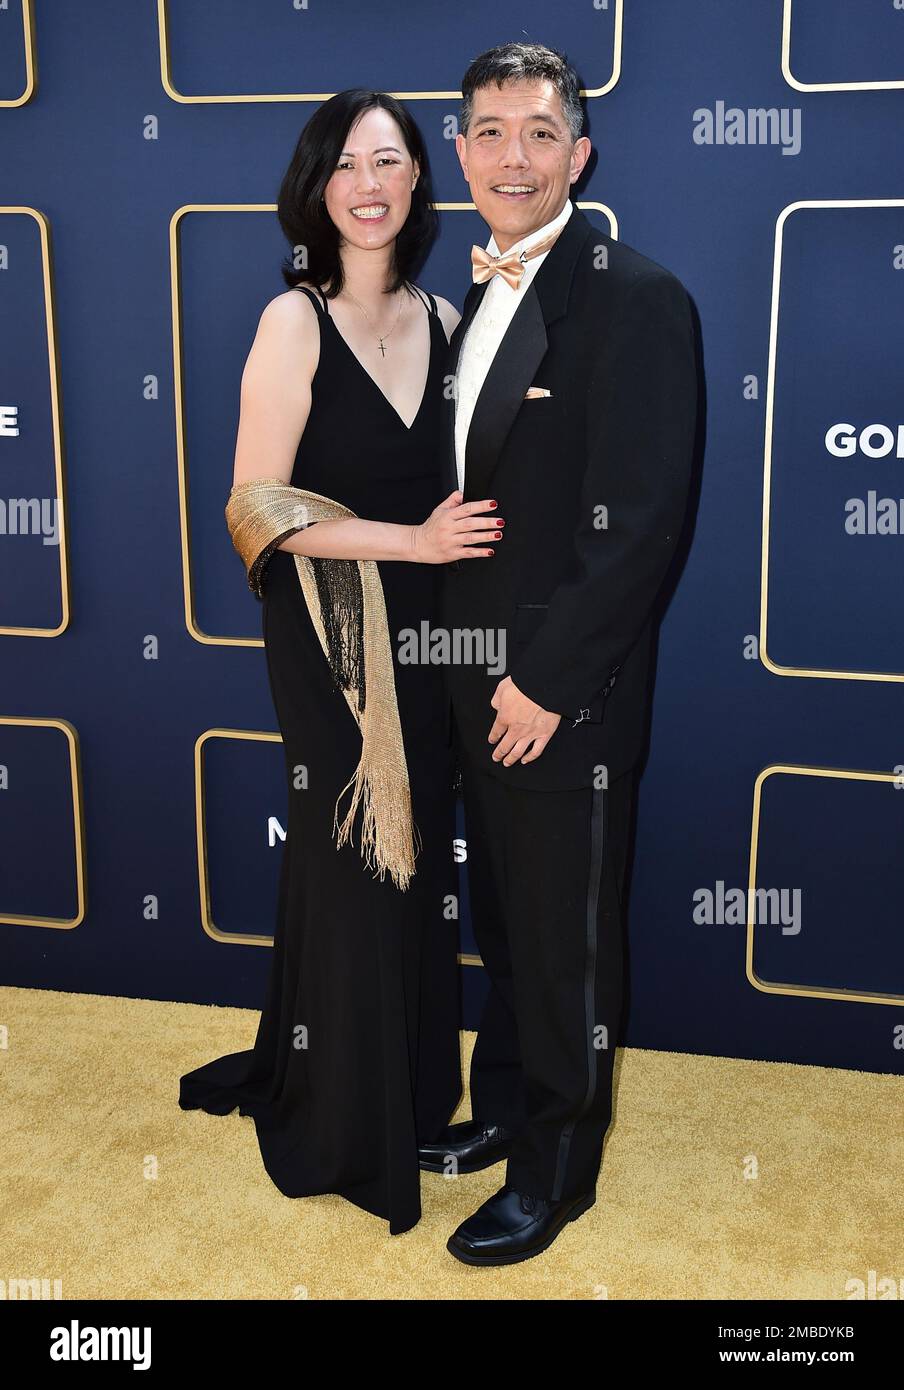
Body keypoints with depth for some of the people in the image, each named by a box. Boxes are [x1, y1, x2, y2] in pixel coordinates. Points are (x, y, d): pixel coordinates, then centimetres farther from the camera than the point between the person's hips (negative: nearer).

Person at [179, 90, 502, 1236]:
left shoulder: (442, 320, 7)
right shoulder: (294, 321, -10)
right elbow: (257, 504, -14)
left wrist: (465, 536, -2)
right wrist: (412, 540, -18)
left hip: (423, 628, 5)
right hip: (331, 635, -5)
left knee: (417, 857, 13)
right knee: (351, 863, 5)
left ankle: (412, 1085, 34)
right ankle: (344, 1126, 26)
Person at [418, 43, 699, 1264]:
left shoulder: (635, 298, -14)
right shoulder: (476, 296, 11)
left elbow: (643, 521, -19)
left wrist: (549, 682, -18)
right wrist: (466, 656, 6)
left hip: (568, 692, -7)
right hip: (479, 679, 7)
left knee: (568, 934, 8)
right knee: (504, 917, 21)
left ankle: (556, 1169, 26)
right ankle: (503, 1107, 40)